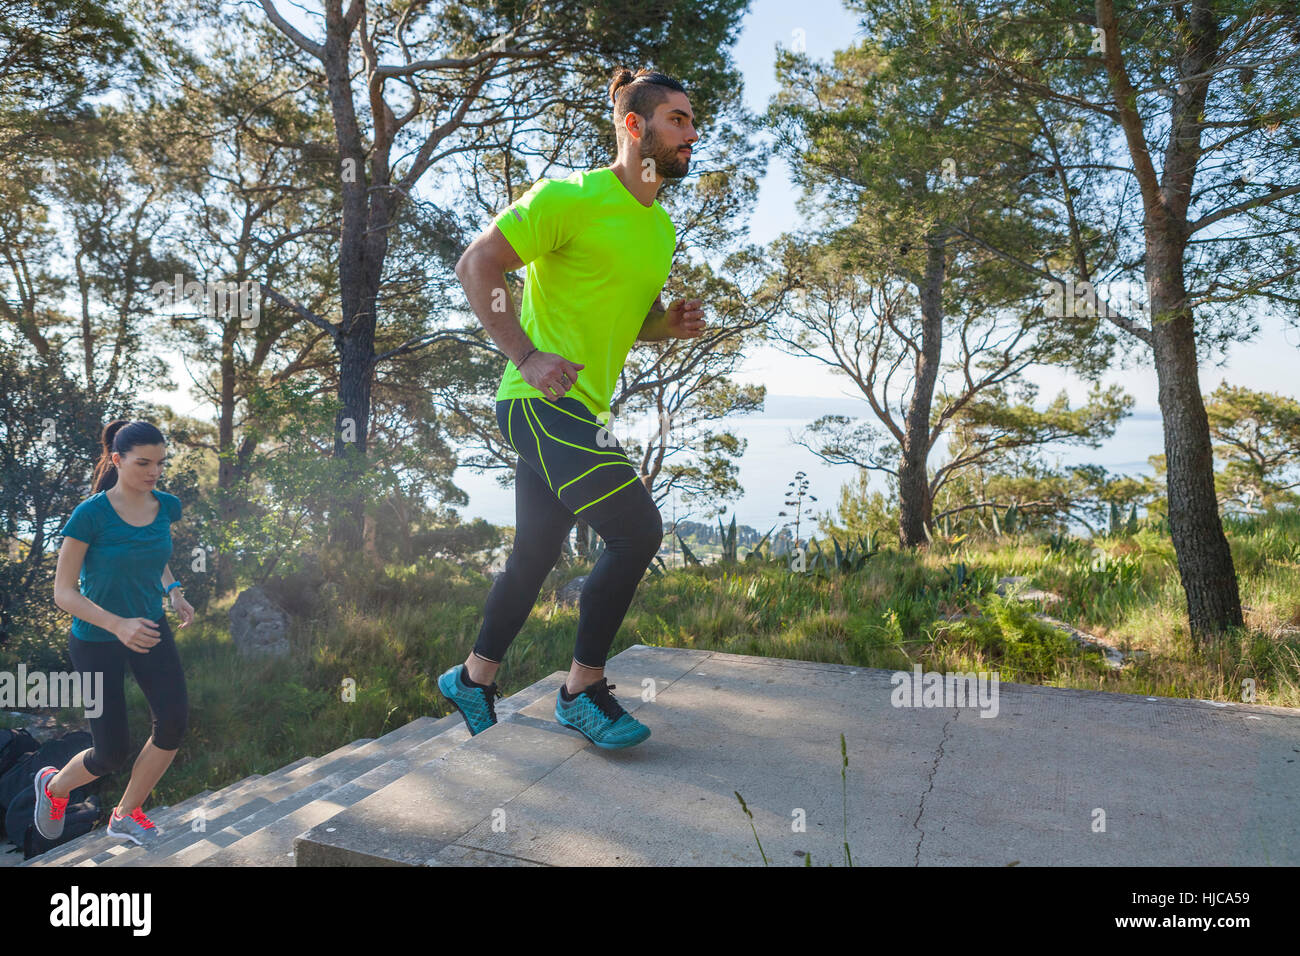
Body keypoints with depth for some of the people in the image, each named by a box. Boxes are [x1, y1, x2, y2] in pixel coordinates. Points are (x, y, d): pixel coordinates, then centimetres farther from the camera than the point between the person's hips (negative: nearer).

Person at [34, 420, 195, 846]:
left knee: (174, 720, -14)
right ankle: (54, 785, 37)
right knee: (112, 753, 1)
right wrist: (118, 625, -31)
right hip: (96, 640, -4)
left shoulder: (166, 507, -5)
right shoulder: (90, 515, -20)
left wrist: (174, 591, 0)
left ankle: (126, 814, 10)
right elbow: (63, 592, -17)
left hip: (151, 630, 4)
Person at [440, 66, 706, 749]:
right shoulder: (569, 198, -10)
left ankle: (474, 679, 33)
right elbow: (476, 264, -13)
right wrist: (527, 356, -21)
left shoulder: (661, 228, 16)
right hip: (541, 403, -9)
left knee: (535, 554, 15)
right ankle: (582, 691, 1)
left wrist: (672, 323, 3)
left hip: (584, 412, 9)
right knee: (637, 531, -16)